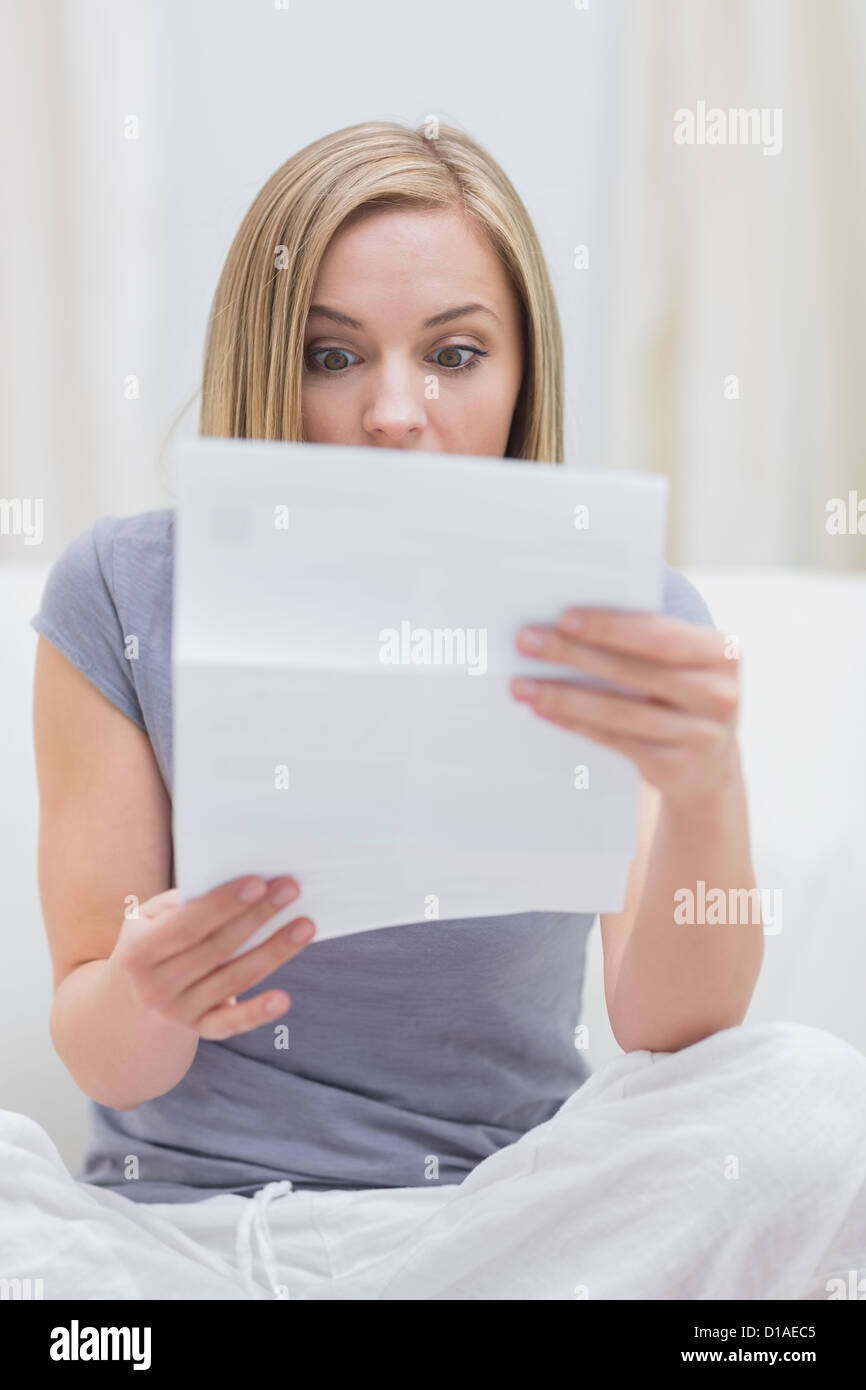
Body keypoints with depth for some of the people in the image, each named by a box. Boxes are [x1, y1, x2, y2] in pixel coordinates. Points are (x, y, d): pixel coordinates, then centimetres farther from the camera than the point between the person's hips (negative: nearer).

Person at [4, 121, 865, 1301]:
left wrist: (706, 794, -37)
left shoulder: (620, 620, -5)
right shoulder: (124, 596, -7)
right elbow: (106, 1063, -7)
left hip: (501, 1208, 2)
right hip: (176, 1205, -1)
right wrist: (145, 996, -32)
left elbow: (669, 1037, -17)